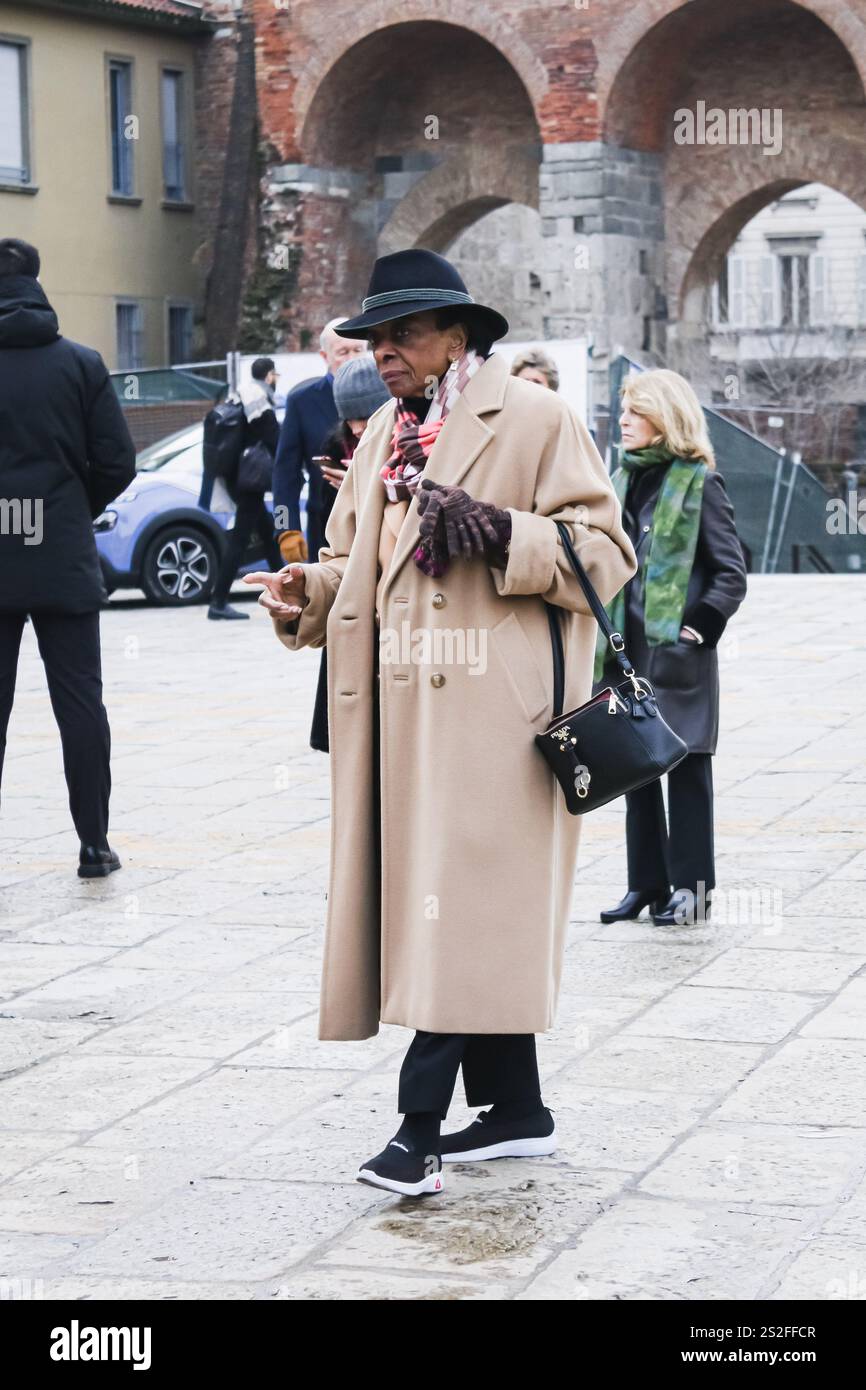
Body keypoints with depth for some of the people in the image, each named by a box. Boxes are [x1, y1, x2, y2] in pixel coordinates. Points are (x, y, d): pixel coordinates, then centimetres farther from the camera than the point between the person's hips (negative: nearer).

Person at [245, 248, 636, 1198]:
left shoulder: (534, 420, -3)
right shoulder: (386, 432, 19)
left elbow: (603, 552, -8)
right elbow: (359, 558, 24)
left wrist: (495, 531, -21)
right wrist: (307, 592, 4)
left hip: (492, 711, -8)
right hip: (402, 709, 8)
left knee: (463, 903, -11)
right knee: (422, 897, 9)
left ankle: (420, 1121, -11)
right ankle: (516, 1109, 19)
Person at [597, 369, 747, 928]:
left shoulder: (698, 482, -8)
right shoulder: (625, 479, 12)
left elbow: (732, 571, -7)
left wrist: (700, 627, -14)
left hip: (677, 650, -7)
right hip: (628, 647, 7)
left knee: (686, 766, 1)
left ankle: (691, 886, 9)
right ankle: (647, 882, 20)